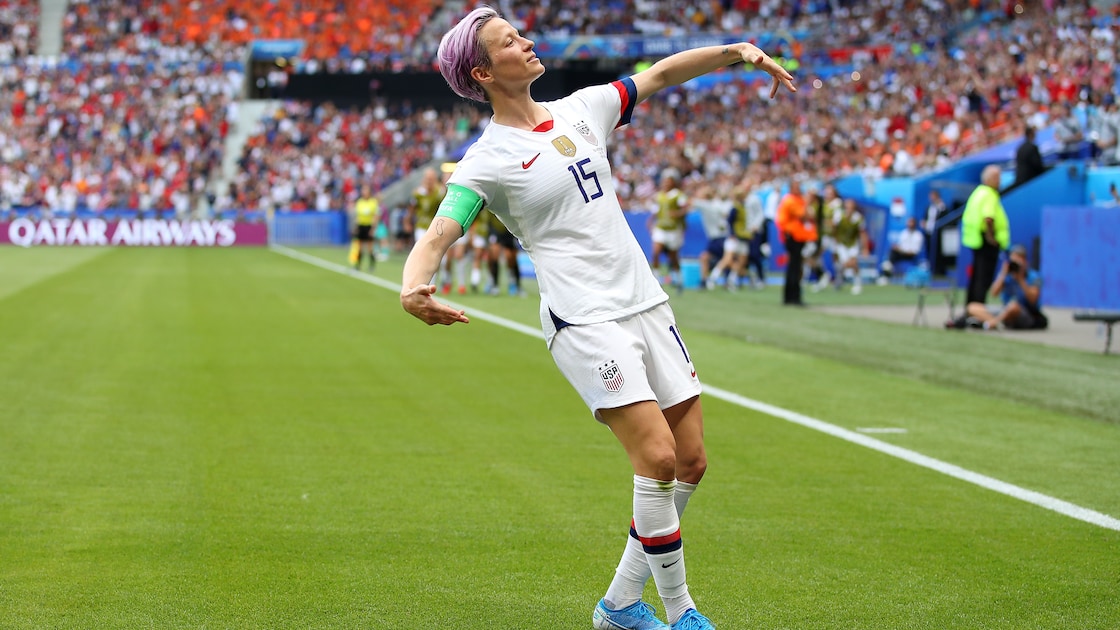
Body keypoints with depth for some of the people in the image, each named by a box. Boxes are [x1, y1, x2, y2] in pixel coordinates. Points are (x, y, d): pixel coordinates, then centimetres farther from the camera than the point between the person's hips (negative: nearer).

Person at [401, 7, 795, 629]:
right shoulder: (487, 160, -6)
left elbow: (660, 74, 22)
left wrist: (737, 50, 10)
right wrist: (413, 288, -37)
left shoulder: (582, 109, 12)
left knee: (690, 462, 4)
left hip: (646, 304, 7)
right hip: (584, 321, -7)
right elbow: (436, 237, -16)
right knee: (658, 456, -19)